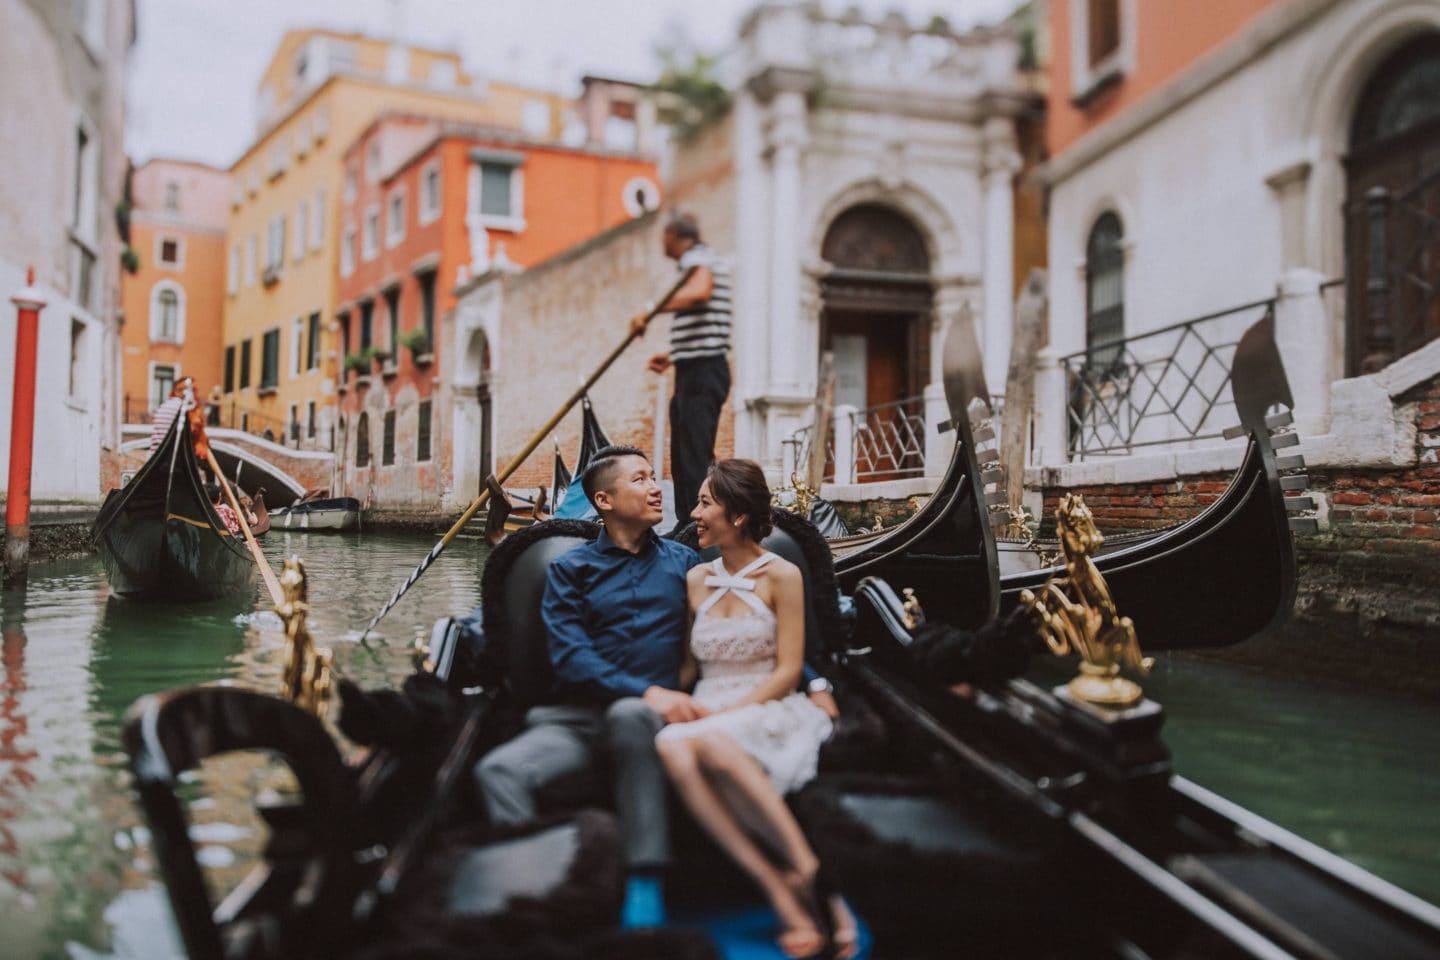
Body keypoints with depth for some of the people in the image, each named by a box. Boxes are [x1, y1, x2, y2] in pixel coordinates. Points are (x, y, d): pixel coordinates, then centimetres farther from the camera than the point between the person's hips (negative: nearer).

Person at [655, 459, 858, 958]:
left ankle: (807, 870, -30)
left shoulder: (781, 576, -1)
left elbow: (787, 671, -5)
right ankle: (781, 891, -32)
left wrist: (726, 712, -15)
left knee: (709, 741, -40)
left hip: (765, 710, -4)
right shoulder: (696, 580, 14)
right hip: (708, 713, 5)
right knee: (671, 745, -34)